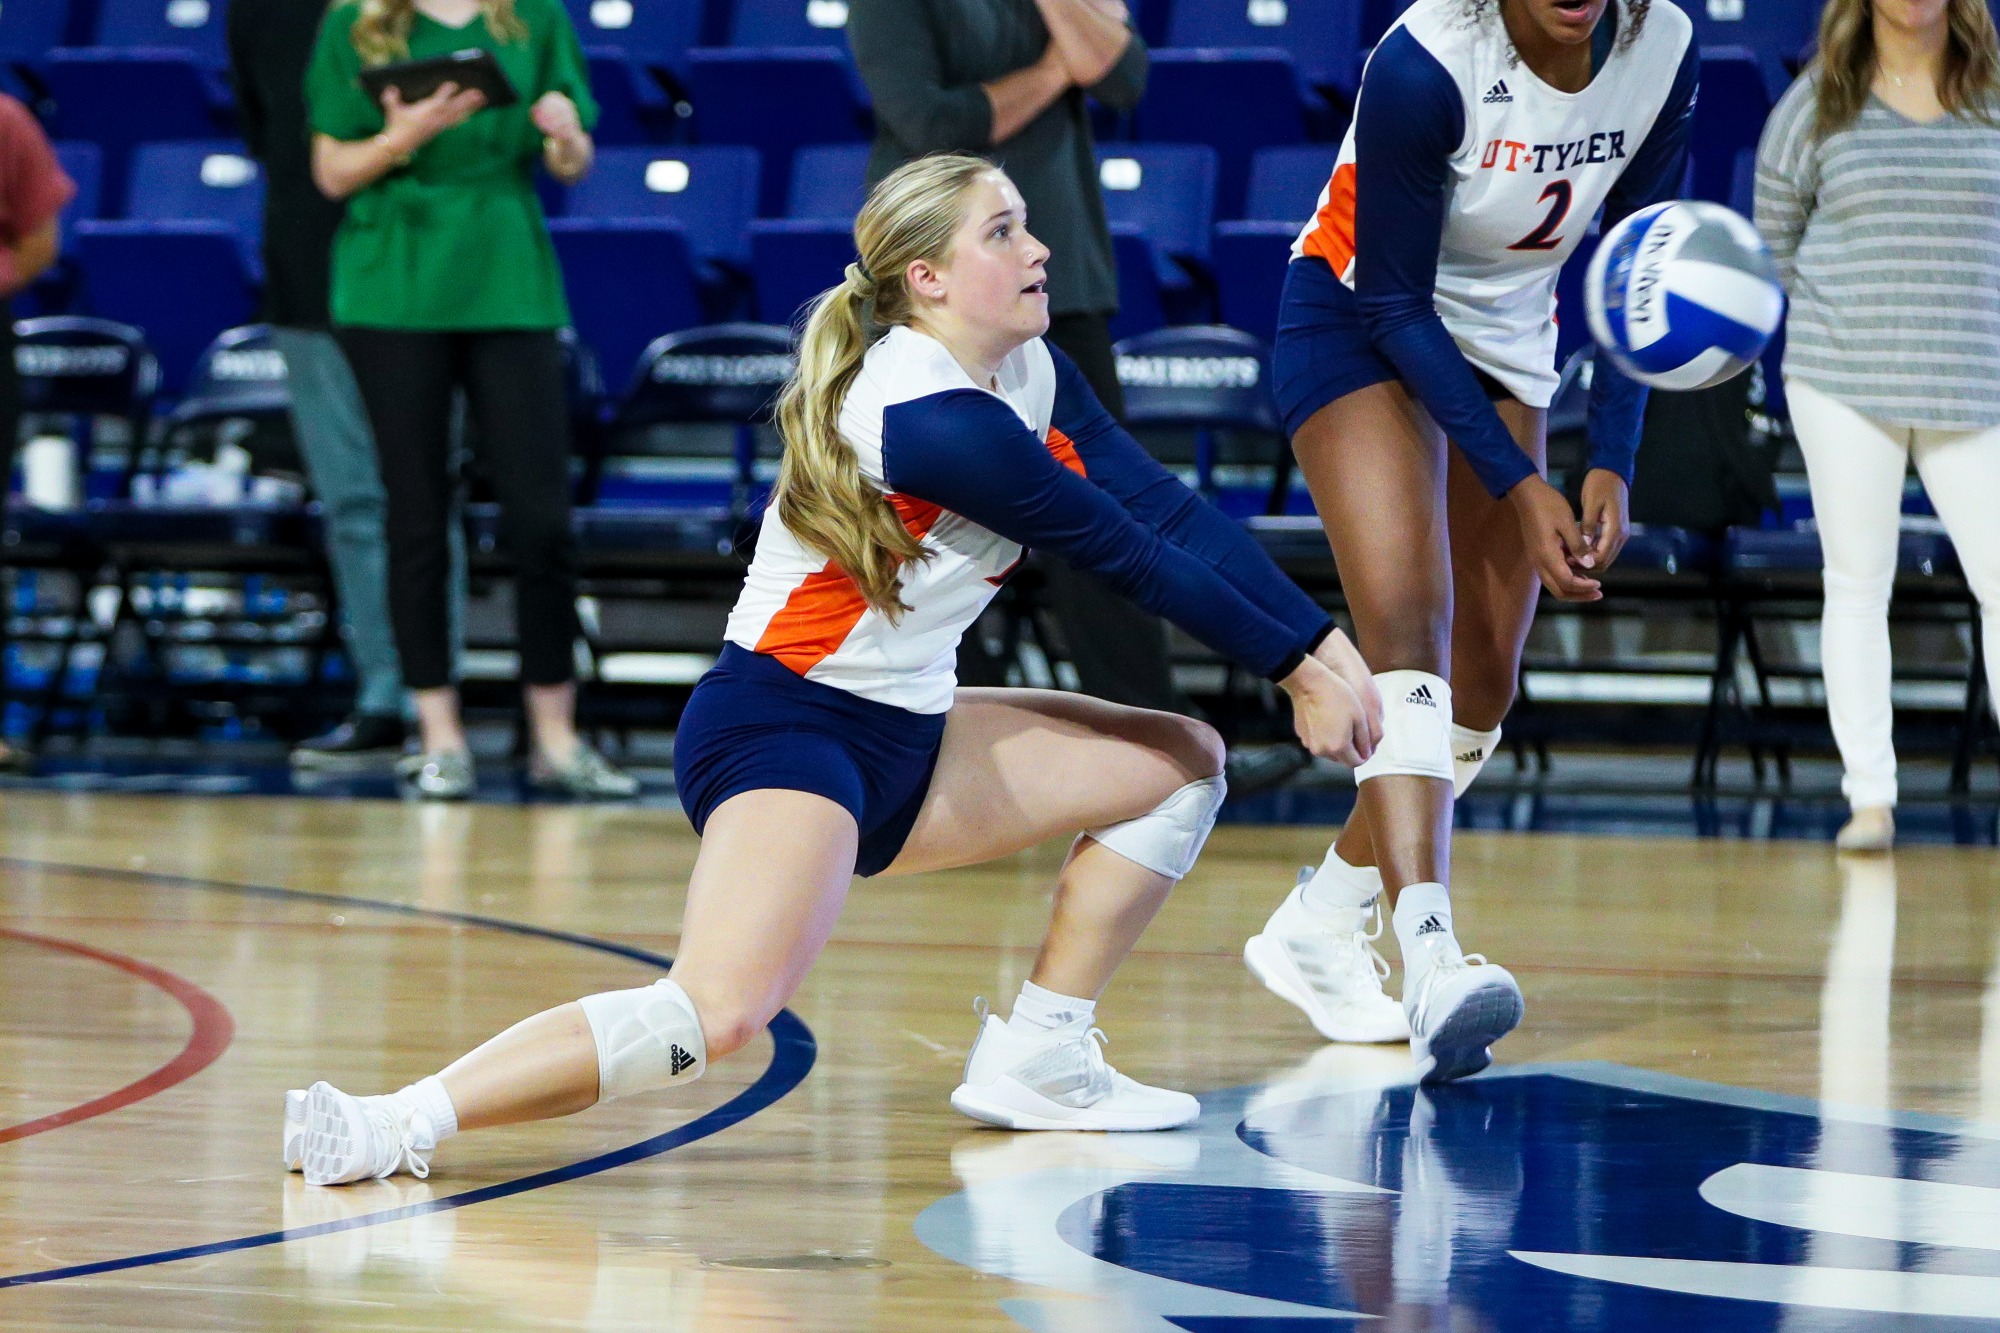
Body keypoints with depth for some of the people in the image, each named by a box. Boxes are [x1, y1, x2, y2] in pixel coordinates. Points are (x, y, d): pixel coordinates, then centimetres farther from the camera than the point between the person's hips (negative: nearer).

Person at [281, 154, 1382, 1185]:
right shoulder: (932, 419, -21)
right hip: (784, 727, -10)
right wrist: (1292, 670, -7)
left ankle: (1035, 1058, 15)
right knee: (719, 1013, -32)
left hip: (905, 736, 10)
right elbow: (1125, 553, -15)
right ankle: (397, 1123, -28)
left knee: (1180, 763, 13)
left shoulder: (1031, 376, 7)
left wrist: (1323, 642, -6)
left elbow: (1168, 509, 3)